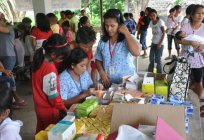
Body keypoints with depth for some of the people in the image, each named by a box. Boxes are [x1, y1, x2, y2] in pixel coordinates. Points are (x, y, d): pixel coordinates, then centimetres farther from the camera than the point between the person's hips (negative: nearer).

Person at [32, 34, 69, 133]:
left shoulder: (40, 61, -3)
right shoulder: (50, 69, -27)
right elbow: (53, 95, -23)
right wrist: (62, 109, -11)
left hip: (40, 107, 8)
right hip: (50, 111, -8)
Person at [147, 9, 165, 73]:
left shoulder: (160, 22, -14)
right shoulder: (151, 22, 3)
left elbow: (163, 33, -15)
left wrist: (160, 44, -17)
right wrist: (152, 42, 10)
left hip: (159, 44, -6)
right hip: (153, 43, 7)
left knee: (157, 60, -3)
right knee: (151, 59, 15)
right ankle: (150, 72, 30)